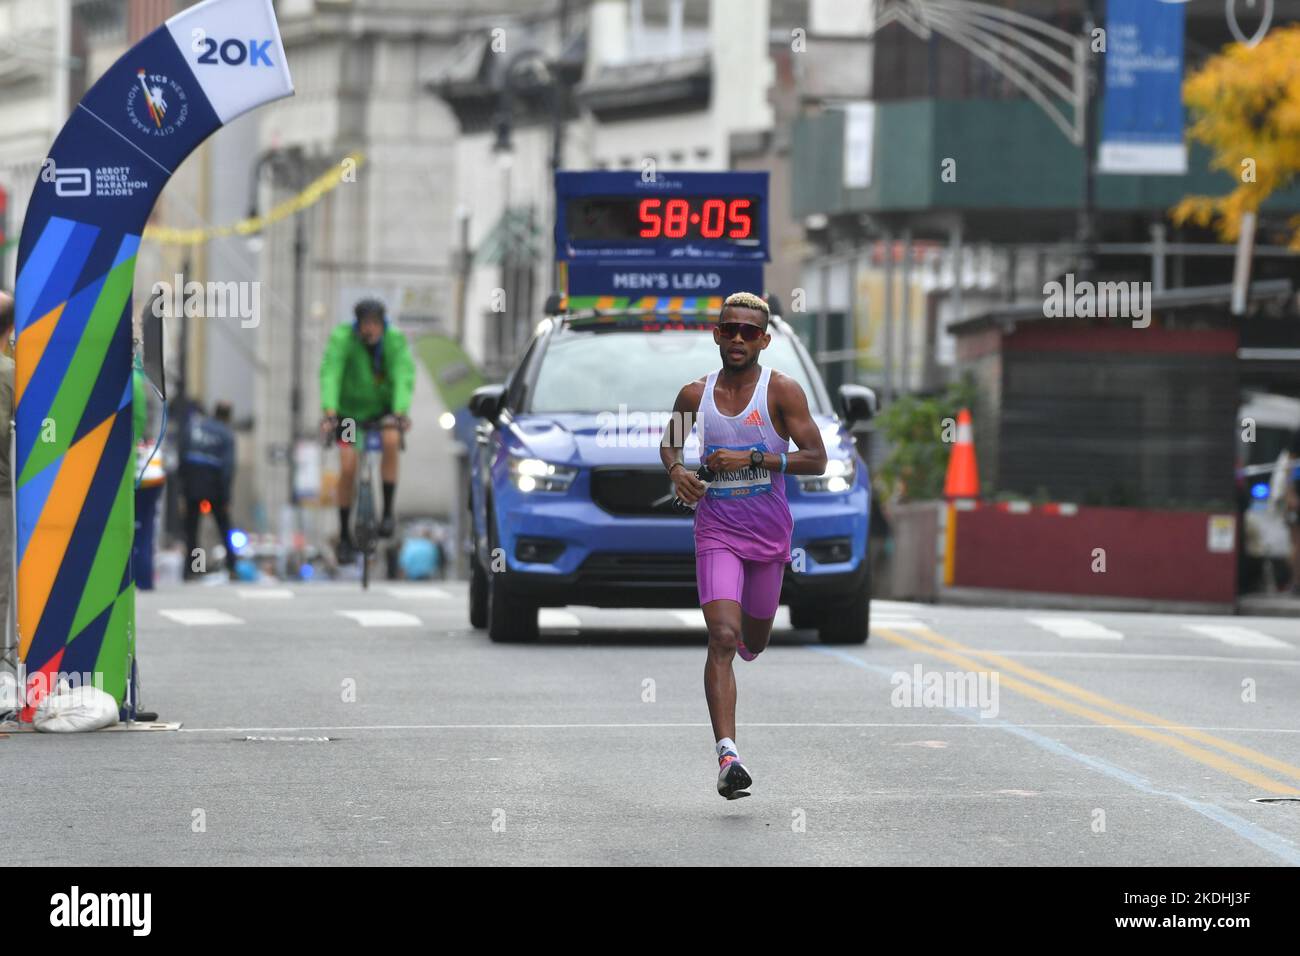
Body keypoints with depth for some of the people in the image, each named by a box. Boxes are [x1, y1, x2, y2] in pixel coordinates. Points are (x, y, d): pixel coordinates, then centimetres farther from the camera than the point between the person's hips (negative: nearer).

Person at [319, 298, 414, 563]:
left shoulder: (395, 340, -17)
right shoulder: (342, 339, -21)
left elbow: (404, 377, -26)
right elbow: (329, 375, -31)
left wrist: (400, 413, -42)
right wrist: (329, 413, -45)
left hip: (383, 407, 1)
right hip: (350, 407, -1)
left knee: (391, 440, -30)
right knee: (347, 468, -13)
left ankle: (388, 512, -17)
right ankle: (344, 536, 2)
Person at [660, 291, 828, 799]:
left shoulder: (781, 391, -7)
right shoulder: (695, 394, 0)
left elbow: (816, 459, -11)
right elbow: (670, 439, 20)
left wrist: (751, 458, -19)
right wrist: (676, 469, -4)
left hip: (770, 534, 1)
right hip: (716, 531, -1)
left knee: (752, 643, 17)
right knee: (722, 639, -18)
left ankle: (747, 636, 58)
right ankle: (727, 755, -26)